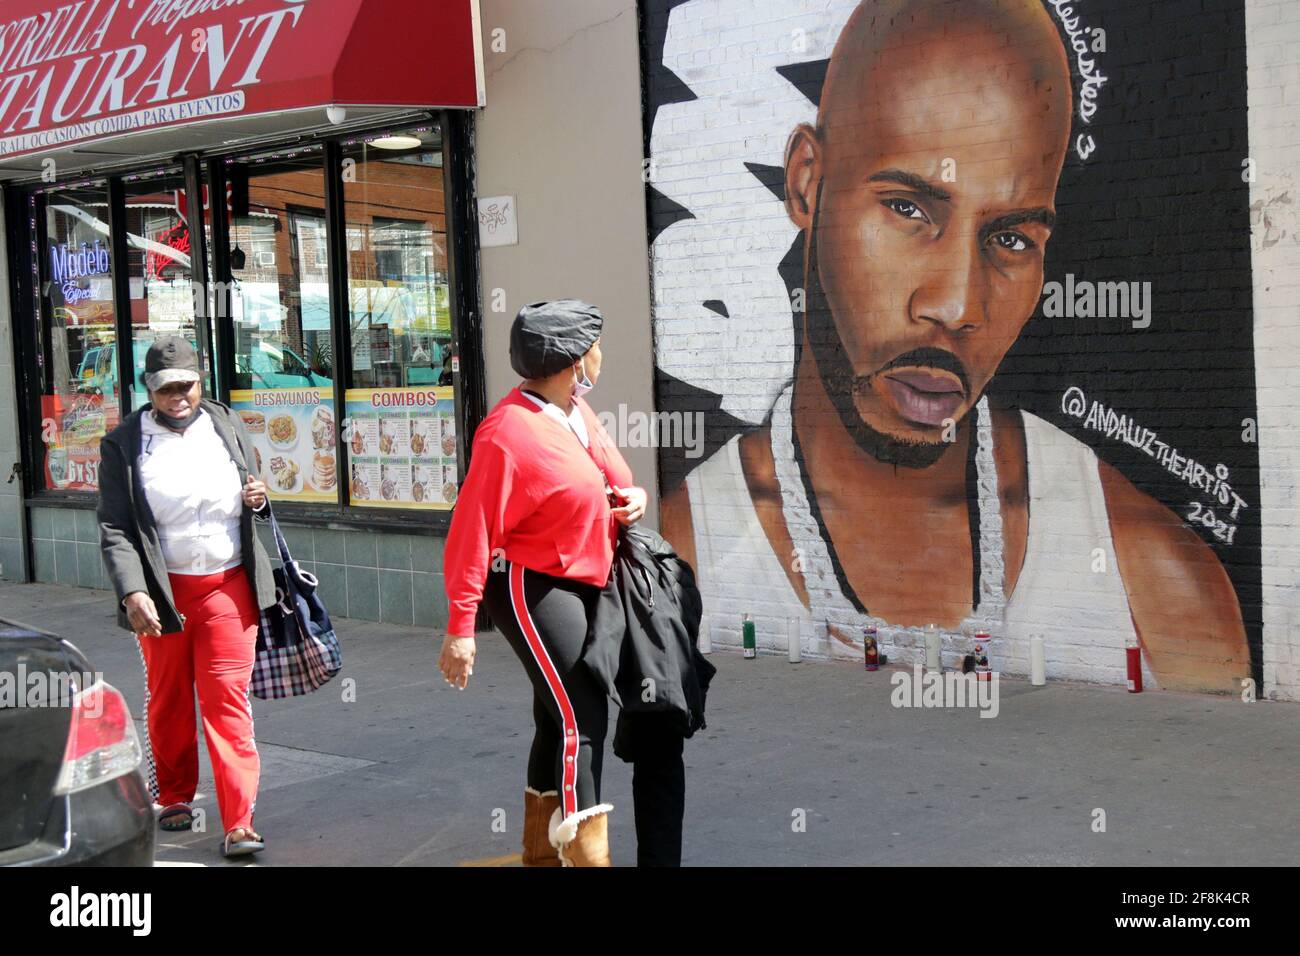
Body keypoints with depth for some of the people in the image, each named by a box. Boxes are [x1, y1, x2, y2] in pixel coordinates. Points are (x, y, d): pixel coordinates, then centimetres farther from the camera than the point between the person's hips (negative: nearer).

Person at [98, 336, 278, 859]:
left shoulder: (228, 425, 6)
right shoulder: (123, 444, -3)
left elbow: (249, 493, 21)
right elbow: (115, 529, -7)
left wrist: (257, 499, -4)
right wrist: (133, 593, -20)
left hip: (228, 587, 1)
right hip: (162, 593, 0)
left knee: (228, 699, -4)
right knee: (167, 700, 14)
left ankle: (239, 821, -2)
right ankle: (175, 799, 33)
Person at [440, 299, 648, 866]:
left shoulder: (576, 410, 5)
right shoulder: (508, 434, -22)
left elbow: (611, 476, 22)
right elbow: (472, 534, -22)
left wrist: (633, 498, -2)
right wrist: (460, 628, -22)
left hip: (578, 587, 9)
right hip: (532, 588, -9)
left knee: (560, 722, 18)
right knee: (581, 720, -13)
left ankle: (541, 854, 34)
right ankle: (585, 853, -7)